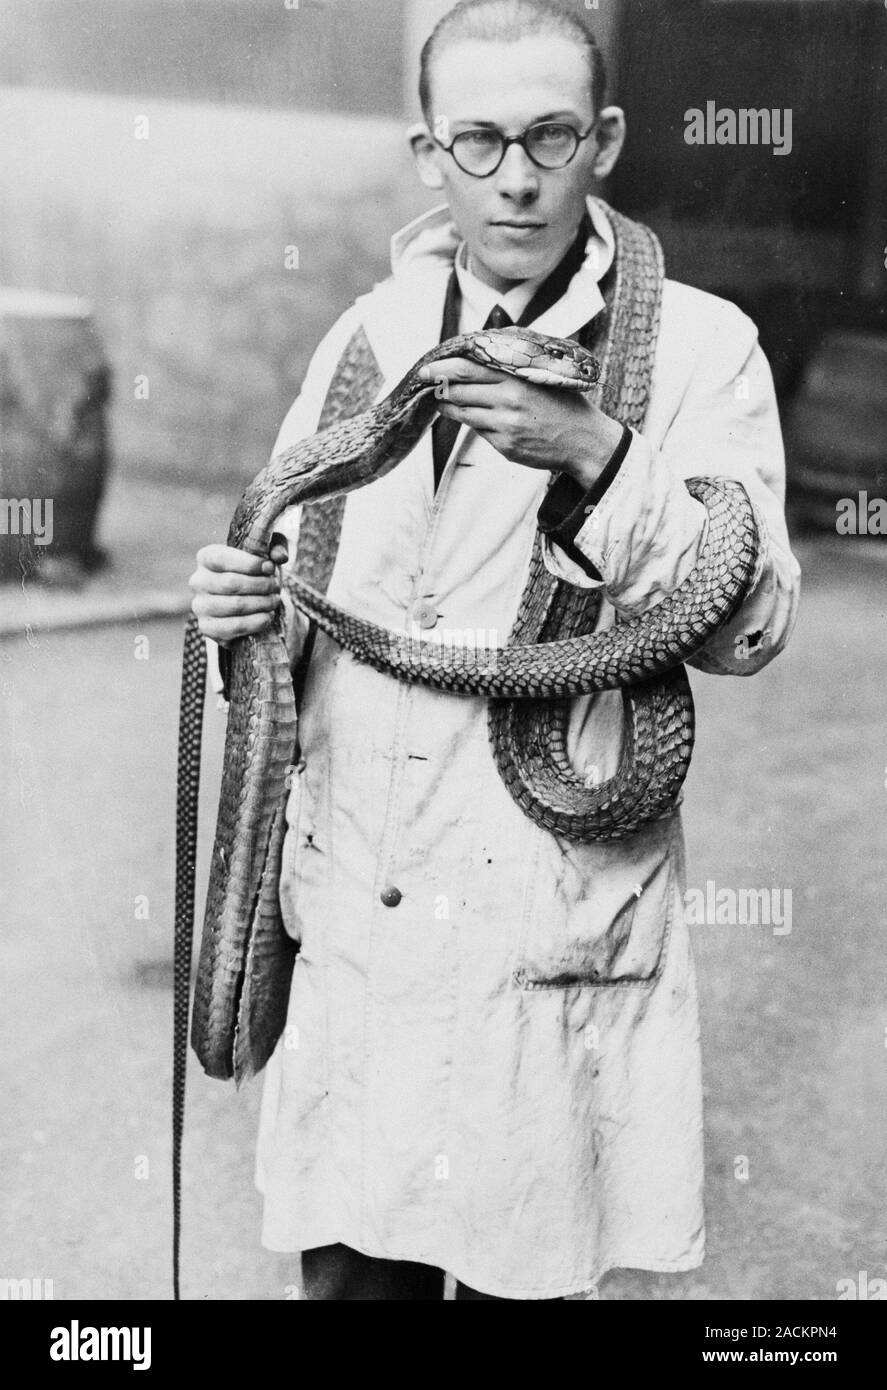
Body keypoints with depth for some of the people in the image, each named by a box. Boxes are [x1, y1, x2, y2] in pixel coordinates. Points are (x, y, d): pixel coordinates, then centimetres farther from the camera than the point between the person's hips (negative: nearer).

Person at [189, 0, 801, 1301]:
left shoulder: (698, 345, -3)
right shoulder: (366, 337, 9)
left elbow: (748, 626, -12)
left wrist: (595, 459, -25)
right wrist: (244, 603, -5)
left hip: (552, 936, -3)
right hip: (354, 914, 4)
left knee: (524, 1274, 10)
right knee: (347, 1264, 13)